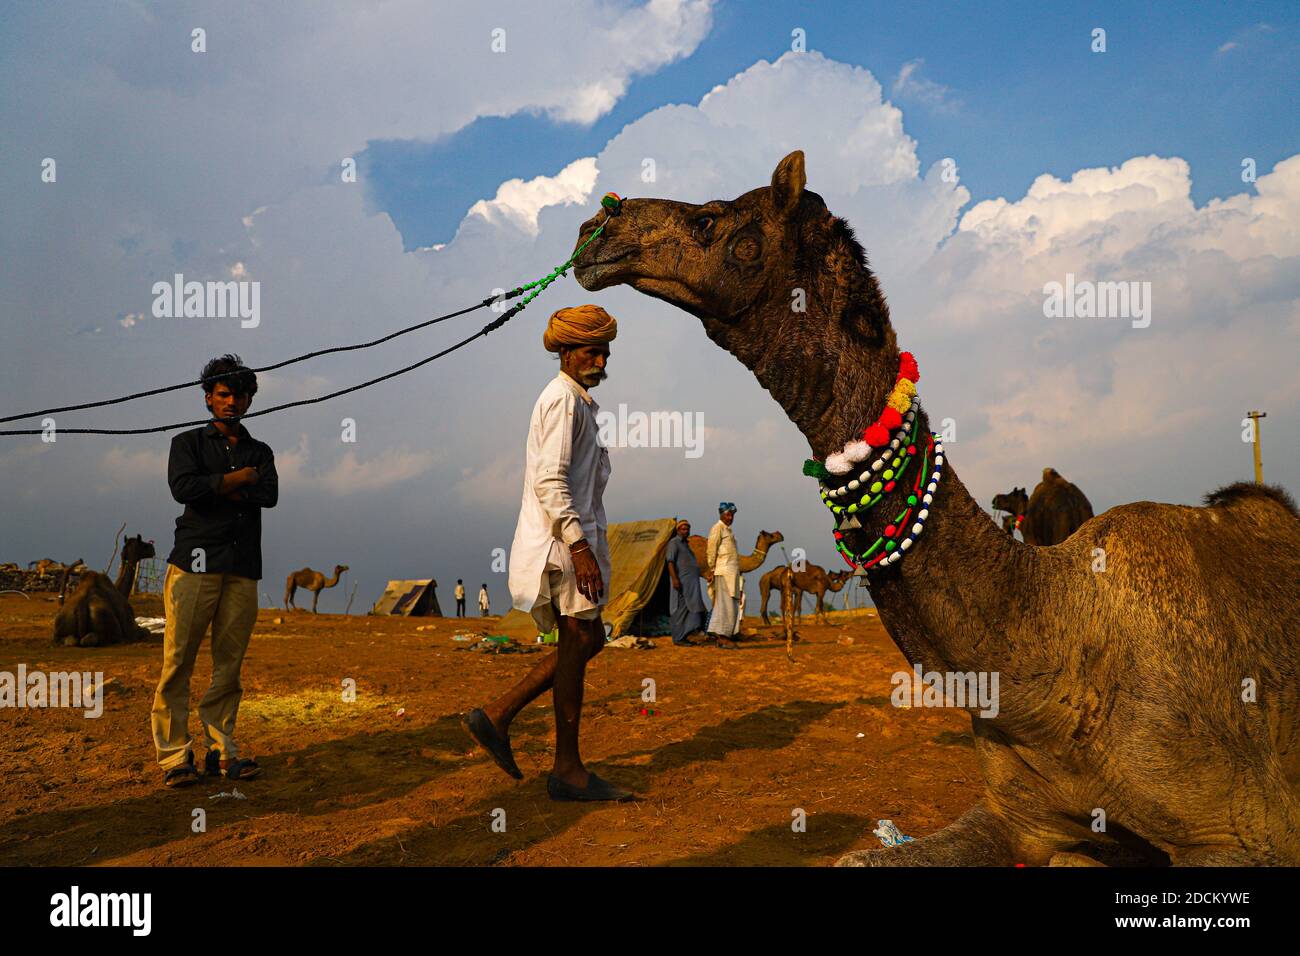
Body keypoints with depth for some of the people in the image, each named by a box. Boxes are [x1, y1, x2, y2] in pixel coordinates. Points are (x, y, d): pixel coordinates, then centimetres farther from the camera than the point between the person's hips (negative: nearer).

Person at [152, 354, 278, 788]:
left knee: (229, 665, 2)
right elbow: (182, 487, -7)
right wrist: (236, 480, 1)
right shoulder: (188, 443, 13)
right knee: (178, 663, -7)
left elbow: (269, 494, 0)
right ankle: (174, 757, -2)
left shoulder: (260, 452, 21)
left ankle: (221, 752, 9)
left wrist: (214, 488, -5)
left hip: (243, 569, 3)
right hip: (195, 564, -3)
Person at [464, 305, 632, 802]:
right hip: (563, 540, -10)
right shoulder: (563, 399, -11)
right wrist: (579, 546, -26)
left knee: (587, 641, 12)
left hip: (571, 537, 10)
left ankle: (497, 715, 11)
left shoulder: (577, 401, 21)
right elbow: (549, 481, -21)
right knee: (577, 643, -5)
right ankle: (567, 770, 2)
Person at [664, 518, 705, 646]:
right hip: (682, 582, -9)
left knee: (690, 609, 7)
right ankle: (678, 639, -6)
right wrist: (674, 578, -26)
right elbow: (670, 562, -16)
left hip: (691, 583, 9)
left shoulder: (685, 544, 22)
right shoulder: (674, 543, -6)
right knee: (681, 609, -8)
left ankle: (684, 637, 9)